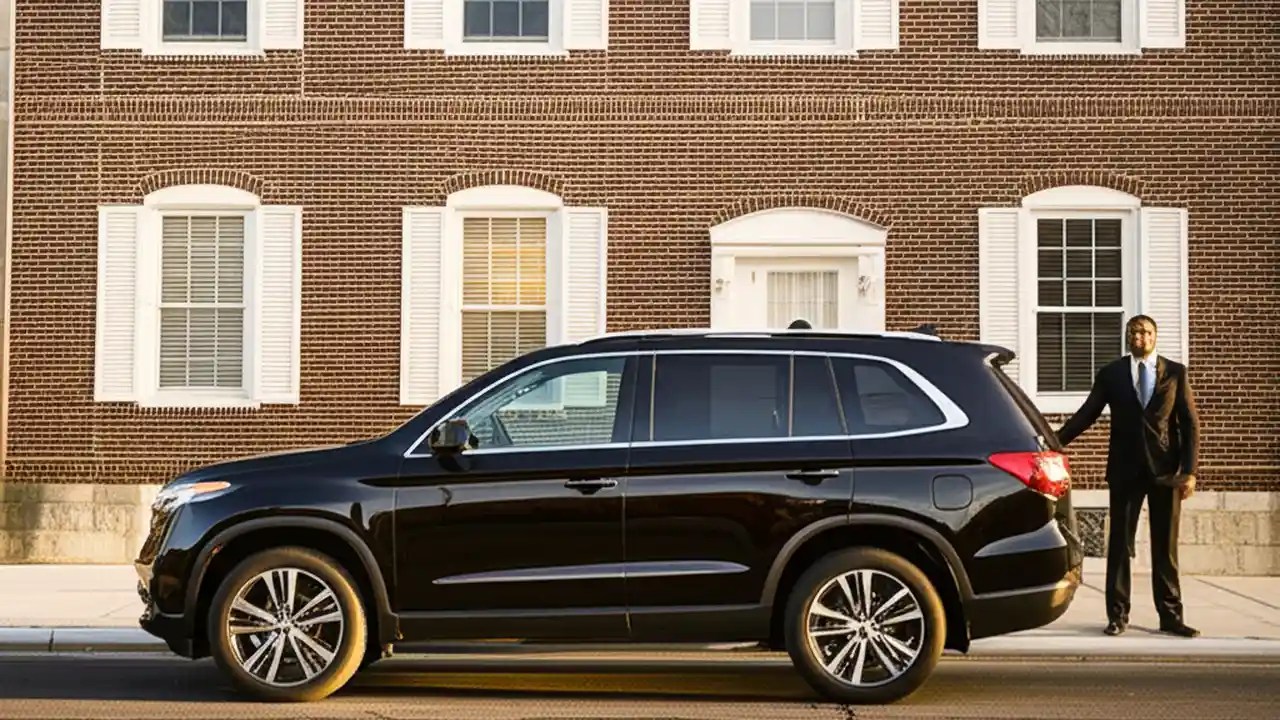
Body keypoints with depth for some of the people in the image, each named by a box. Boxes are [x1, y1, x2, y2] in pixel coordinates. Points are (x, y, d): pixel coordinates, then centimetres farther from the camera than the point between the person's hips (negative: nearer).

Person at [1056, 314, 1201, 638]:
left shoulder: (1175, 372, 3)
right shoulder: (1110, 374, 4)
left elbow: (1190, 423, 0)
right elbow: (1086, 415, 2)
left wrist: (1189, 470, -8)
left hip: (1166, 469, 0)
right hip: (1126, 469, 0)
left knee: (1165, 547, 5)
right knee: (1120, 544, 3)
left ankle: (1171, 616, 10)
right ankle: (1117, 615, 9)